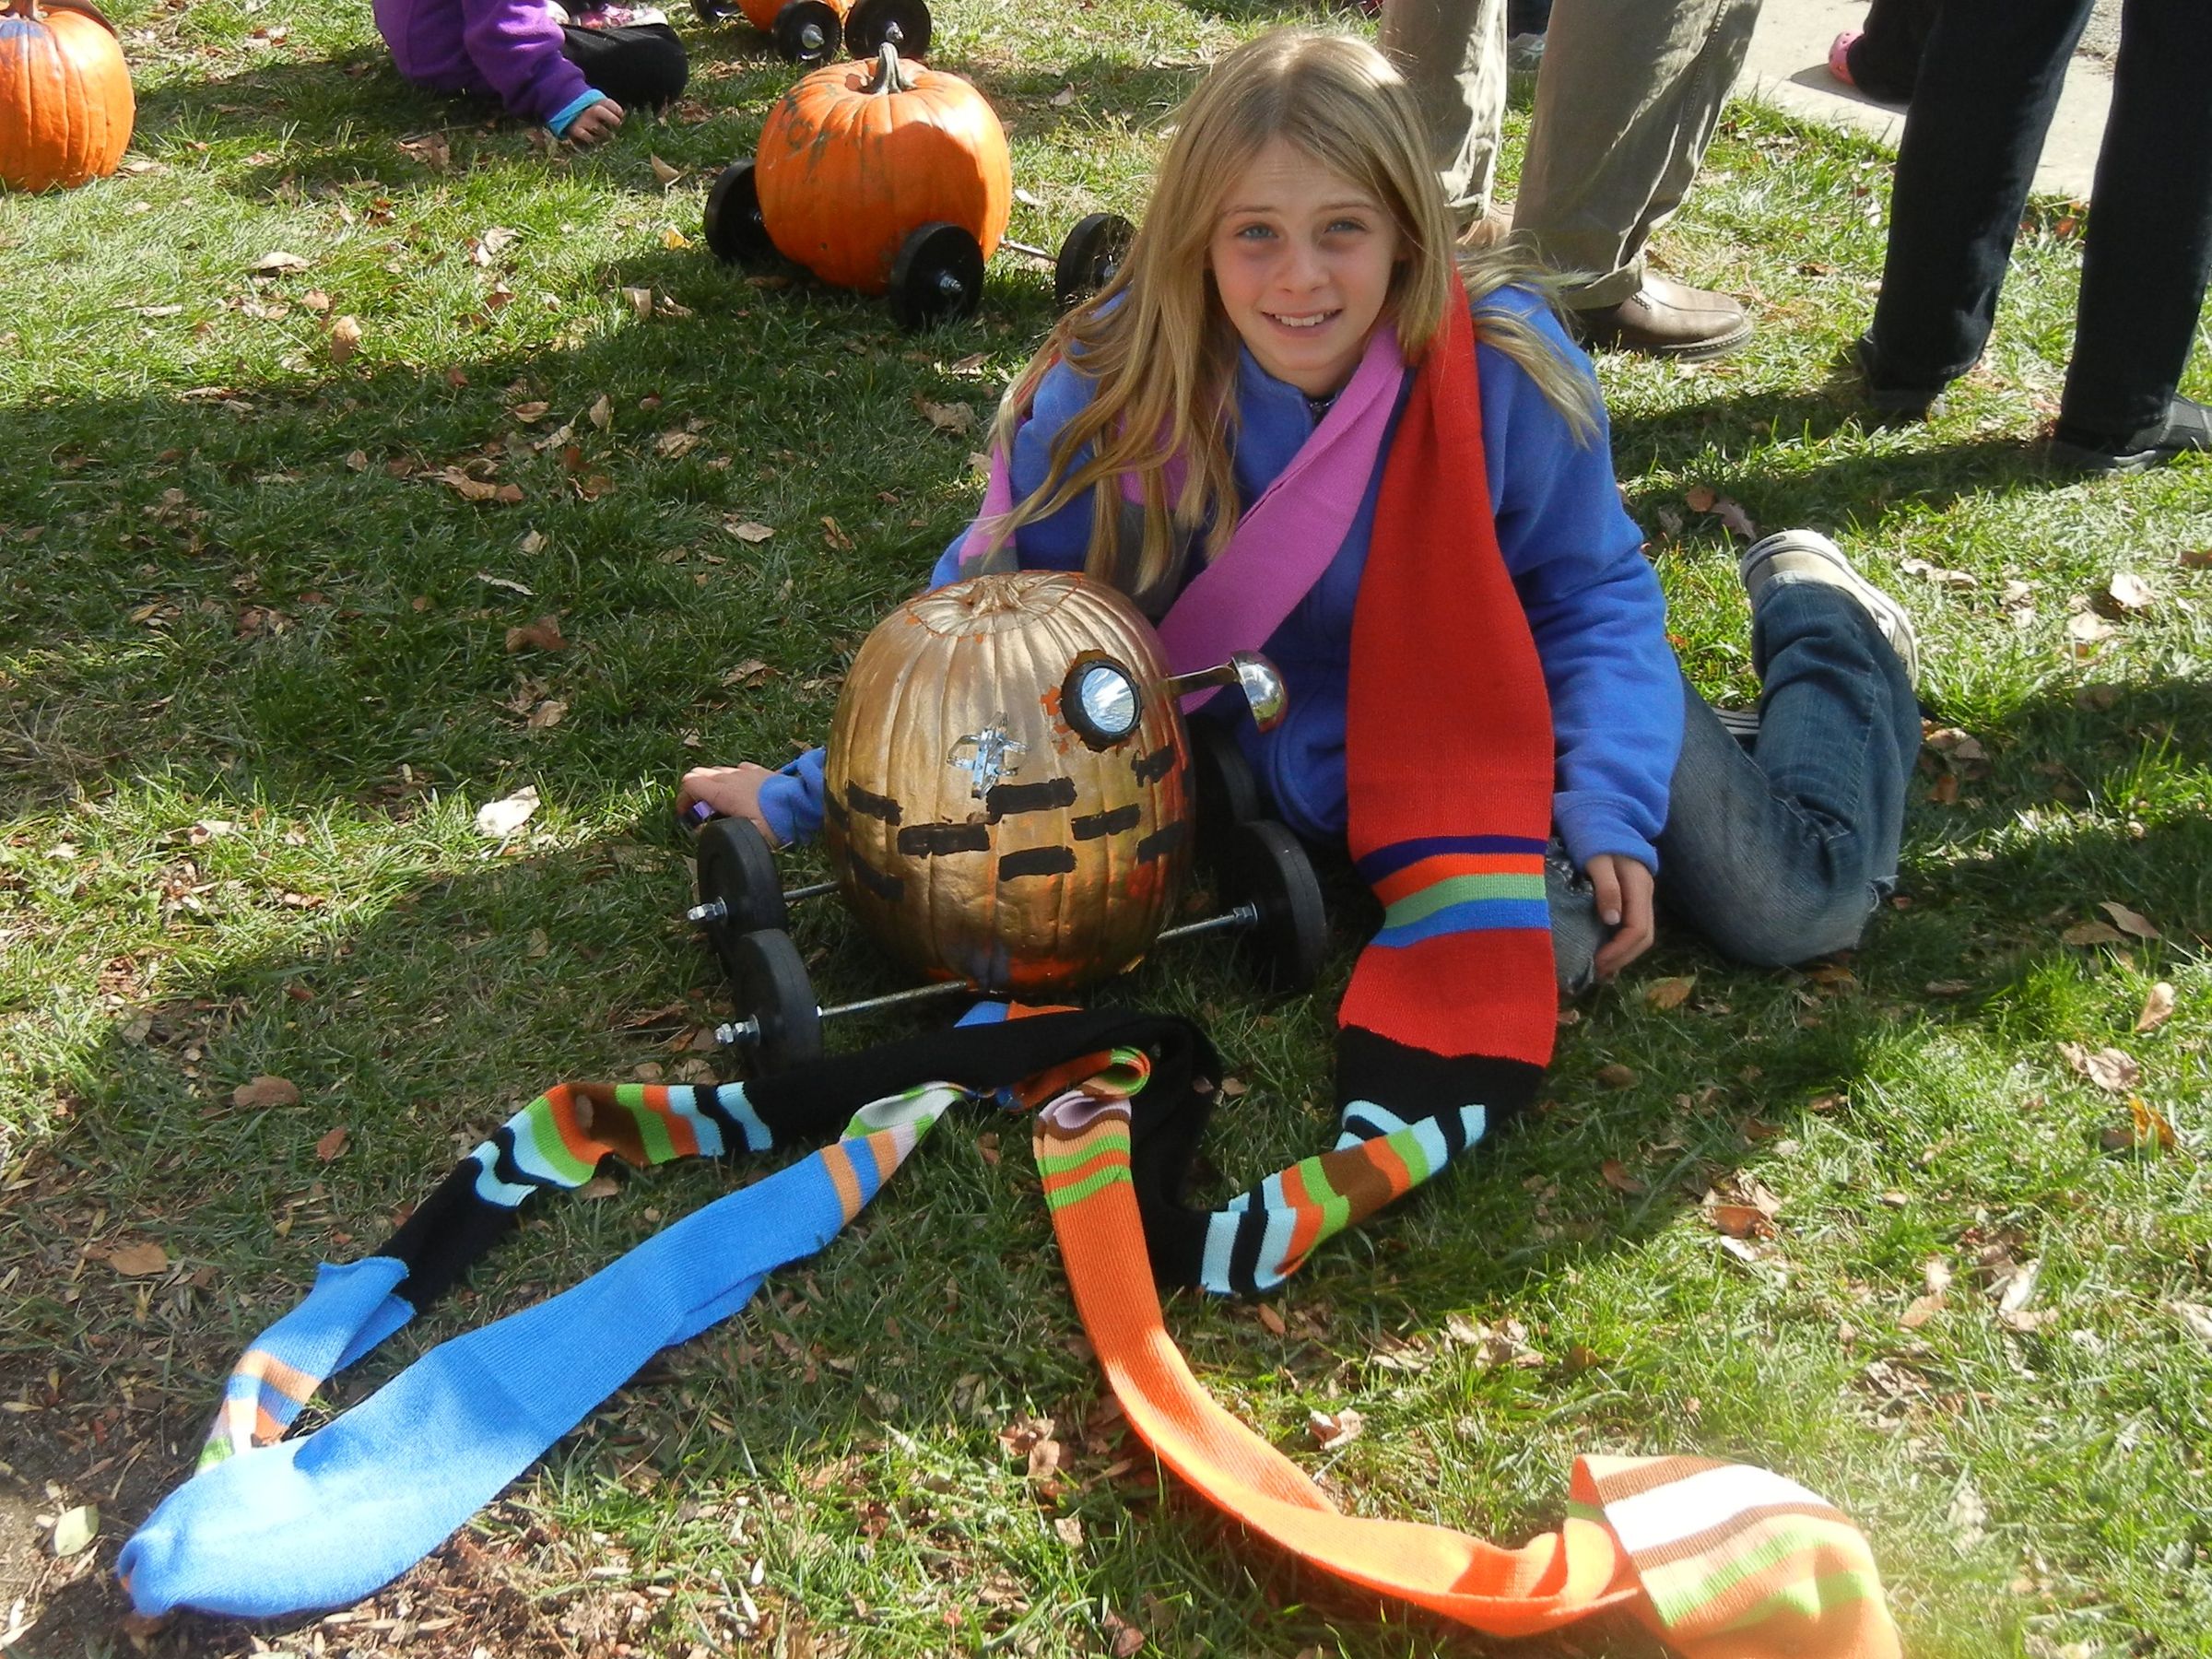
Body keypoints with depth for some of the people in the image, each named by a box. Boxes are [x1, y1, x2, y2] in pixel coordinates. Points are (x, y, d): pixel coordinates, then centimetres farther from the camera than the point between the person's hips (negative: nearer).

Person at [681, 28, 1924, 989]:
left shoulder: (1504, 361, -28)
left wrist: (1612, 810, -27)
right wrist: (811, 798, -12)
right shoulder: (1118, 393, -25)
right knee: (1540, 950, -19)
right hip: (1333, 740, 1)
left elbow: (1594, 597, -15)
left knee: (1799, 909, -4)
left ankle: (1816, 619, 25)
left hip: (1536, 689, 0)